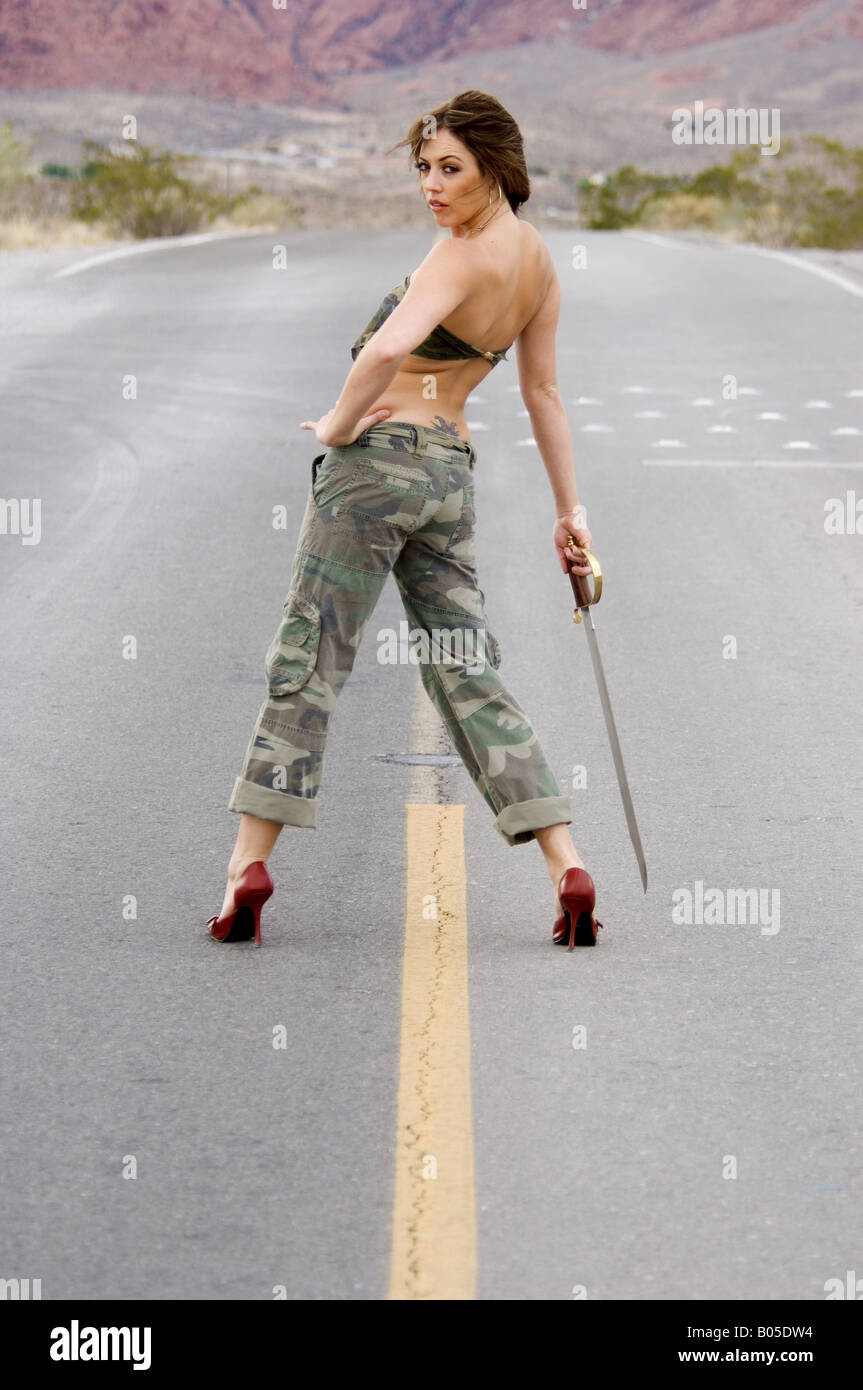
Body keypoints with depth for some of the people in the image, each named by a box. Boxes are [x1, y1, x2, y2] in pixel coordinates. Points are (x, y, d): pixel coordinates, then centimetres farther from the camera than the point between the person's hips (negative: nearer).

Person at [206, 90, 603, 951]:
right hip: (452, 472, 8)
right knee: (469, 677, 7)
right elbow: (543, 390, 16)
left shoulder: (464, 255, -16)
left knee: (305, 661, 1)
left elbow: (388, 347, -32)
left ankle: (249, 861, 3)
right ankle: (566, 865, -2)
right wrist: (568, 509, 20)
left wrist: (340, 423, -15)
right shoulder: (535, 258, 9)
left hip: (377, 459, -8)